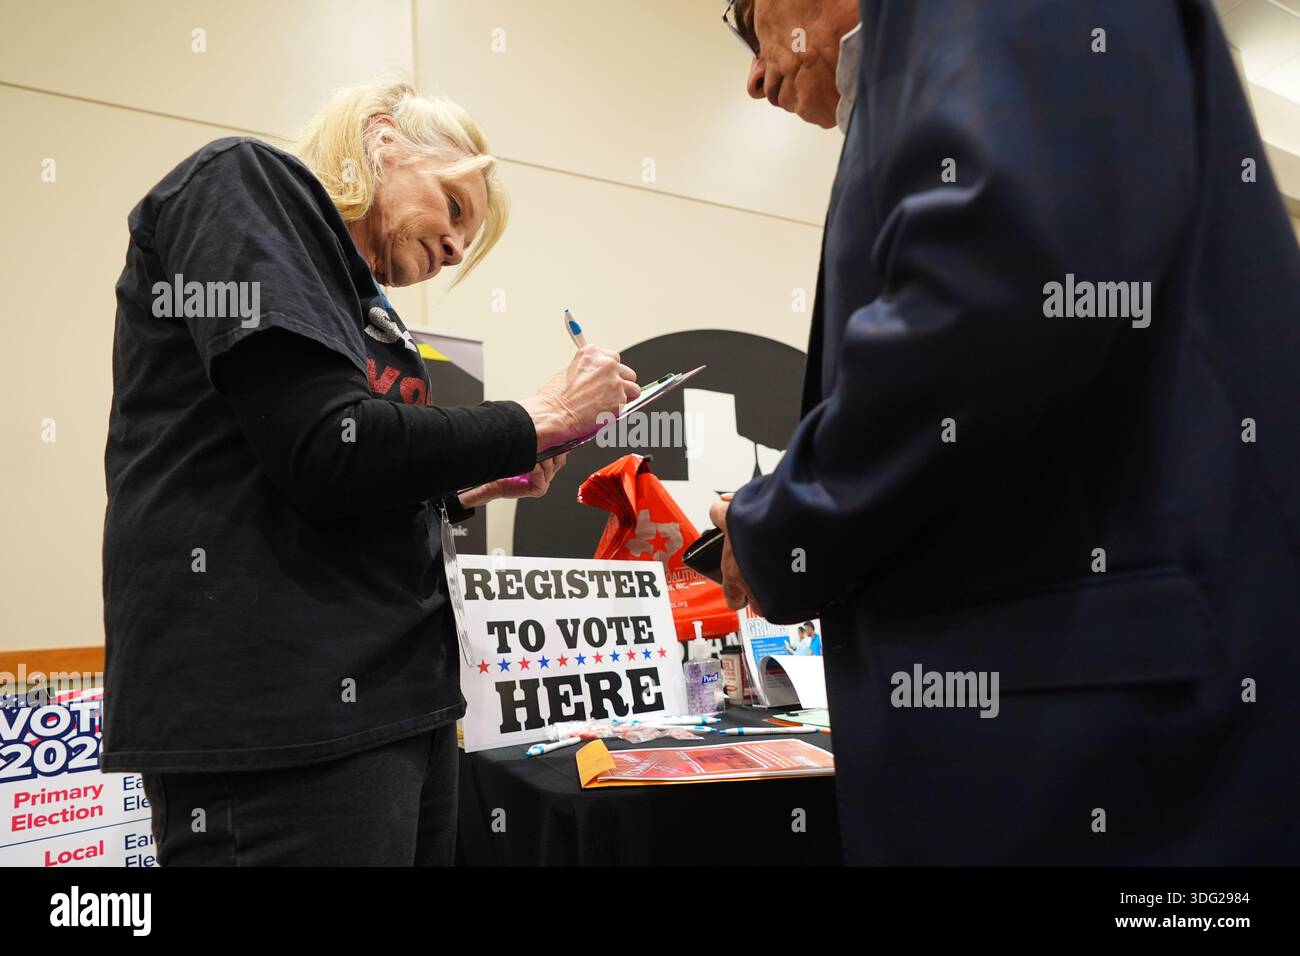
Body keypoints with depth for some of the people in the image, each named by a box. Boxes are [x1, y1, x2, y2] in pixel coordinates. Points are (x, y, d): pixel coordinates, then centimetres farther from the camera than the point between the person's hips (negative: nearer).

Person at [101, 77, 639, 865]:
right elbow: (328, 455, -17)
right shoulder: (243, 184, -3)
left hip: (387, 695, 9)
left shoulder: (357, 300, 20)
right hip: (278, 708, -9)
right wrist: (537, 422, -6)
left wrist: (464, 490, 11)